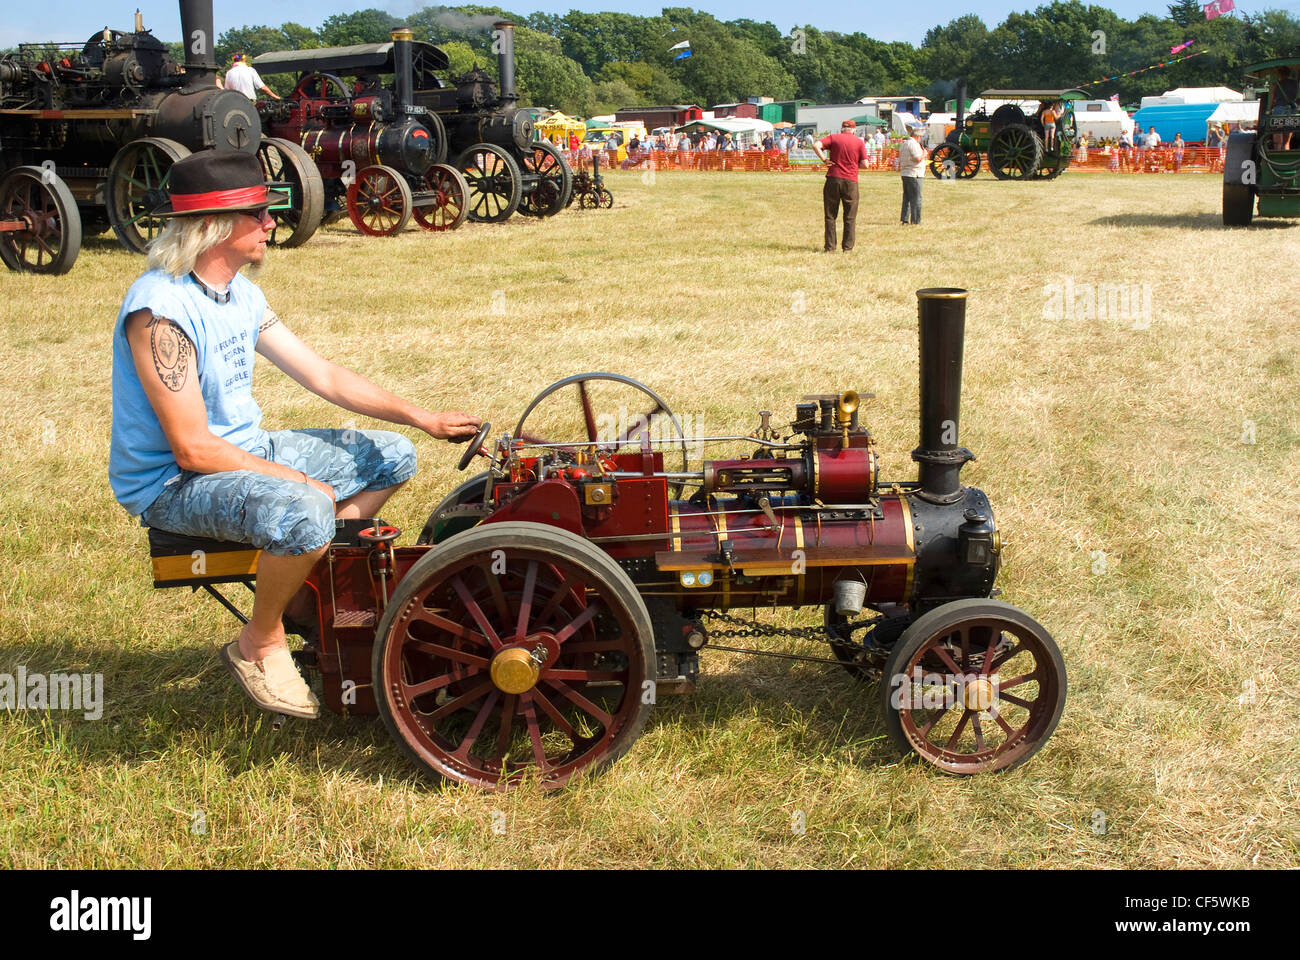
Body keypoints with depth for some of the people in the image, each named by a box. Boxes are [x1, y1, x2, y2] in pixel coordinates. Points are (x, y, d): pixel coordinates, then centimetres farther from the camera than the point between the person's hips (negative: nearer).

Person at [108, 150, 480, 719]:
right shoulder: (160, 309, -23)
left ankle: (300, 594, 11)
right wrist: (301, 481, -19)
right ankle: (259, 645, -9)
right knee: (305, 513, -37)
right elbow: (192, 448, -25)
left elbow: (323, 376, 9)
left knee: (392, 458, 10)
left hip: (247, 451, 10)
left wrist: (424, 420, 4)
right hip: (172, 483, -9)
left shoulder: (241, 294, 6)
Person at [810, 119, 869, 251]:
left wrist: (824, 160, -4)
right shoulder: (859, 141, 5)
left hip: (833, 179, 0)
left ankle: (830, 247, 6)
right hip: (851, 181, 0)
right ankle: (847, 247, 8)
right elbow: (864, 164, 0)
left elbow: (816, 145, -11)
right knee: (850, 218, 8)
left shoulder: (833, 137, 5)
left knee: (830, 216, 7)